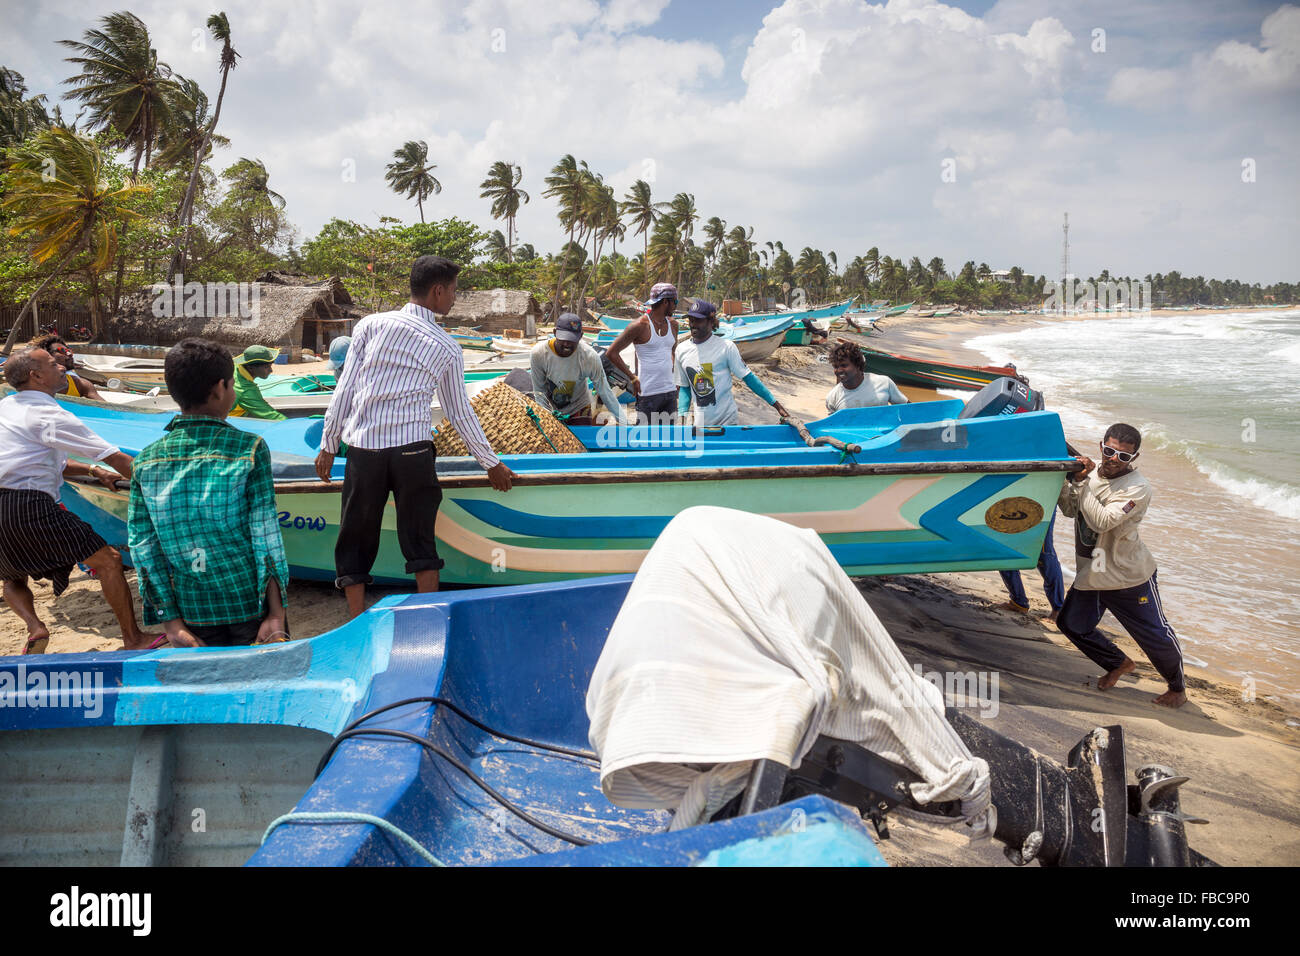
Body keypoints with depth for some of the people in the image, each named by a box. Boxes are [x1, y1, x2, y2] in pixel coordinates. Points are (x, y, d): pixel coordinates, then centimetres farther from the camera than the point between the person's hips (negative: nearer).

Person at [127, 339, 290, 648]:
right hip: (249, 603, -3)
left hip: (193, 611, 3)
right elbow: (266, 537, -12)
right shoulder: (250, 449, -10)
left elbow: (143, 547, -1)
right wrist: (276, 615, -9)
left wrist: (171, 622, 2)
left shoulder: (145, 461, 0)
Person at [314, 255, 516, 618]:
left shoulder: (371, 324, 6)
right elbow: (460, 413, 12)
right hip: (412, 449, 0)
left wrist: (328, 445, 12)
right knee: (420, 543, 10)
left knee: (355, 543, 10)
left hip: (363, 446, 1)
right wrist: (492, 464, 22)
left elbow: (345, 390, 4)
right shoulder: (447, 347, 8)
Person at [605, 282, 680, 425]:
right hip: (648, 394, -7)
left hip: (669, 390, 7)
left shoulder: (672, 324, 12)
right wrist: (632, 378, -10)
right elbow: (612, 353, -8)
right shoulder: (640, 325, -10)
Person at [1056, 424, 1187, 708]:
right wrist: (1063, 480, -12)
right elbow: (1070, 510, 4)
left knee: (1156, 636, 3)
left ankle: (1178, 687, 30)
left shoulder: (1137, 488, -22)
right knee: (1072, 624, 12)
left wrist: (1080, 482, -31)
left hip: (1129, 577, -6)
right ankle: (1119, 663, 36)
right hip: (1090, 573, 6)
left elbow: (1101, 522, -32)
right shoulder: (1092, 473, -1)